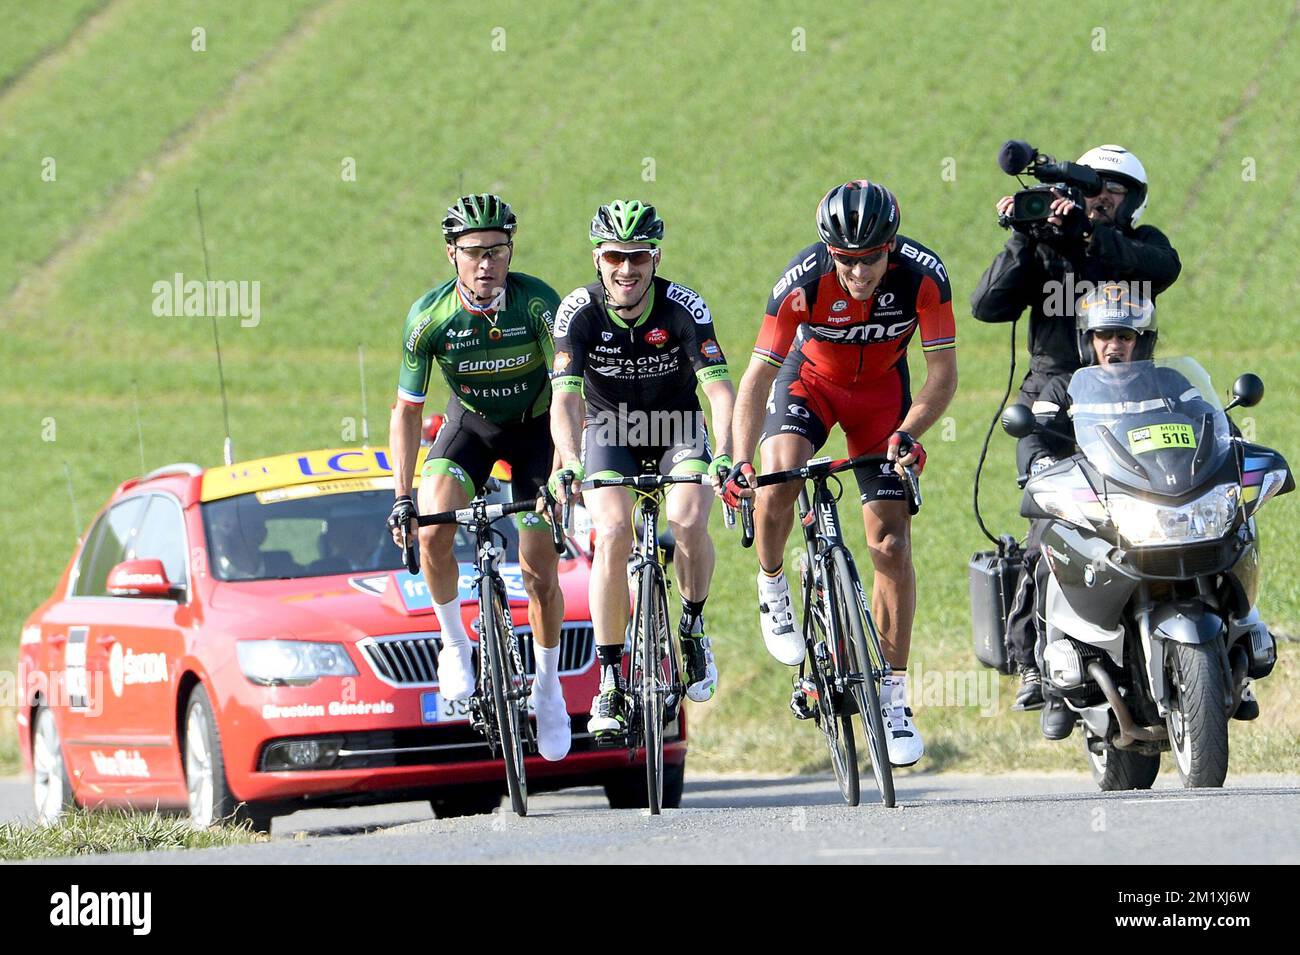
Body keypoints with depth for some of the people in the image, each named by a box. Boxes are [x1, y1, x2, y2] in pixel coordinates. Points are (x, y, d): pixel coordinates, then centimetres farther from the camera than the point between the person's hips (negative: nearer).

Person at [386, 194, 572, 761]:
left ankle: (548, 688, 17)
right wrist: (402, 496, -22)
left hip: (535, 426, -1)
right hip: (470, 423, 1)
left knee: (539, 571, -6)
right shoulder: (429, 316, -23)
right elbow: (408, 409, -14)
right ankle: (454, 644, -1)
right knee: (432, 532, -25)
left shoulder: (537, 303, -28)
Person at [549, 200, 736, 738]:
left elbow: (719, 389, -31)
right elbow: (565, 398, -30)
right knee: (613, 534, -25)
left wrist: (724, 455, -49)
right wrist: (569, 465, -49)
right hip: (609, 432, 0)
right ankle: (610, 679, -17)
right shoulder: (579, 312, -21)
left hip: (678, 430, 0)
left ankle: (693, 626, 3)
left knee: (688, 526, -27)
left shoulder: (684, 308, -23)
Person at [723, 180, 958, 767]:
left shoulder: (923, 276, -29)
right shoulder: (803, 281, -31)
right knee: (780, 474, -33)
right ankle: (772, 587, -2)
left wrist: (908, 432, -40)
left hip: (881, 387, 1)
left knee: (891, 545, -8)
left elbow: (943, 373, -24)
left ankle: (893, 696, 2)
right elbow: (758, 375, -27)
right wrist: (740, 459, -39)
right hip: (811, 377, -1)